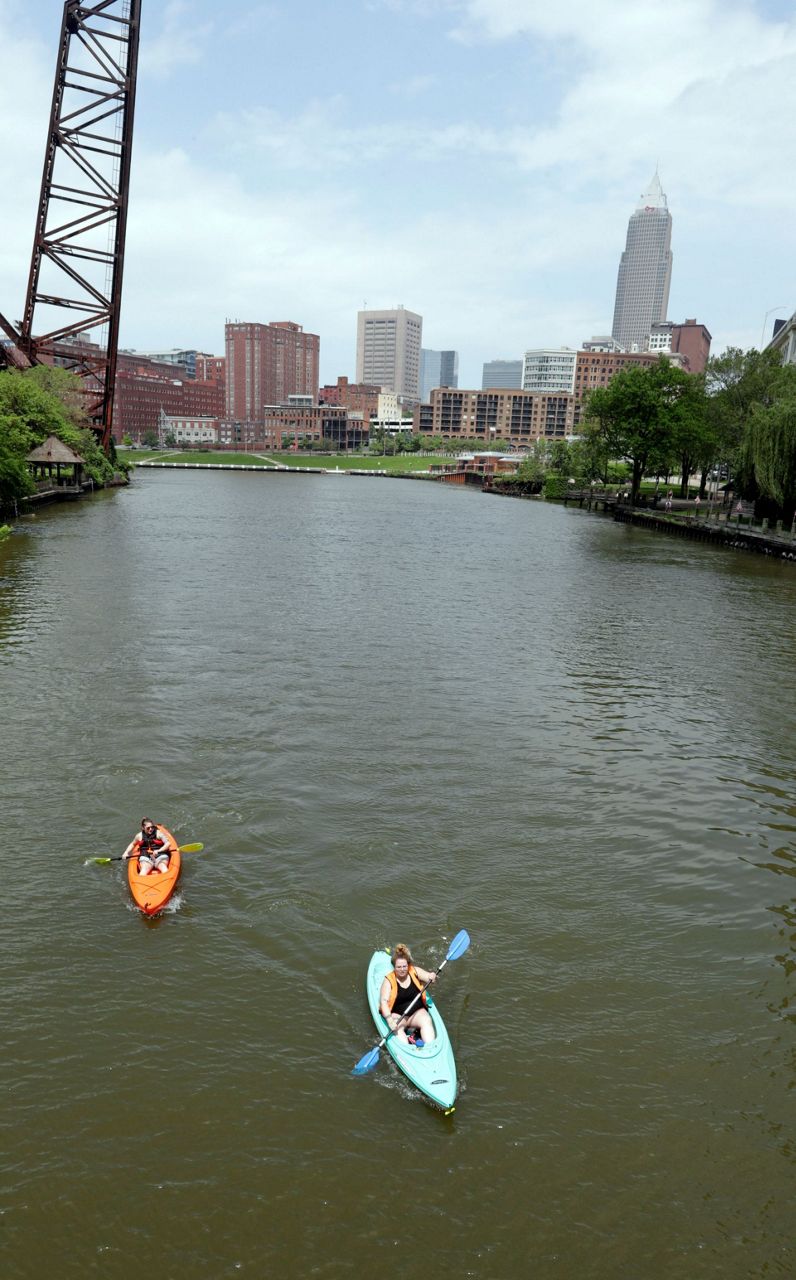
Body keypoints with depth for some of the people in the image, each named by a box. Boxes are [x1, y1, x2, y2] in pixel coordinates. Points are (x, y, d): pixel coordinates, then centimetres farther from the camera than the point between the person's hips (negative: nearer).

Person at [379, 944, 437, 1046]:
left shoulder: (414, 971, 0)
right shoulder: (389, 980, -9)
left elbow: (429, 977, -8)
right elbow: (384, 1001, -19)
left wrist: (432, 976, -34)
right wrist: (389, 1020, -34)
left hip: (417, 1012, 2)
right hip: (397, 1015, -2)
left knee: (426, 1021, -27)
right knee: (397, 1027, -32)